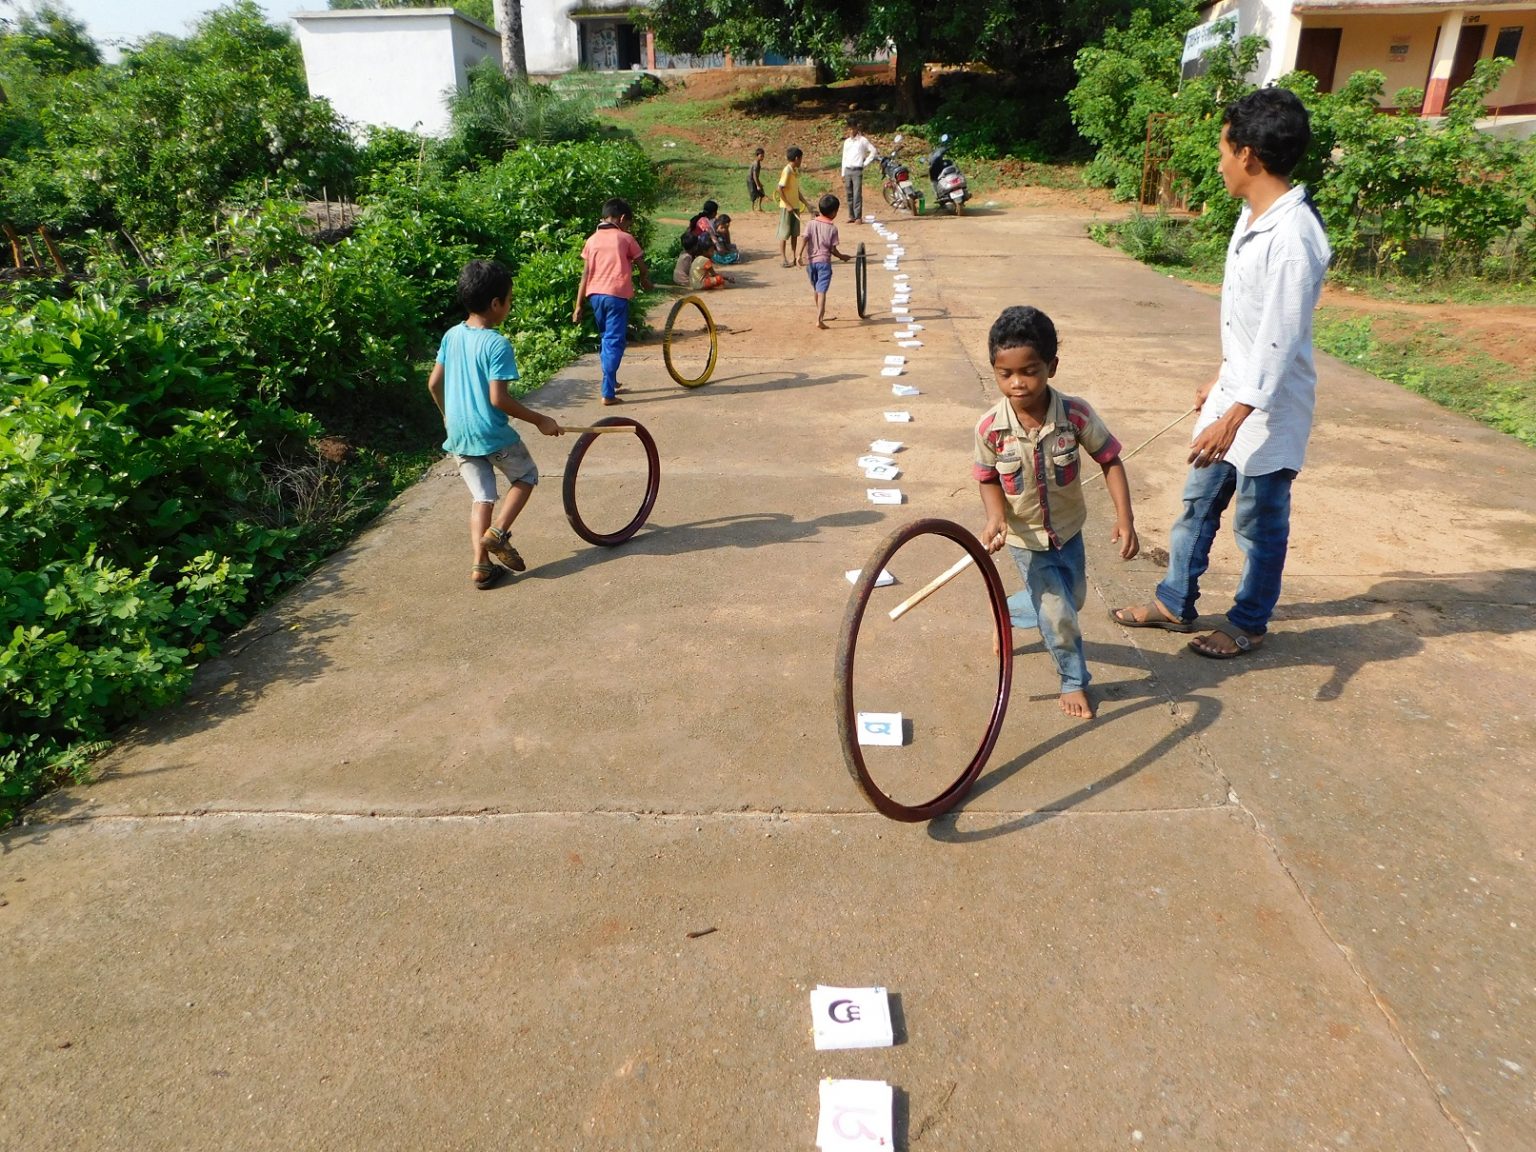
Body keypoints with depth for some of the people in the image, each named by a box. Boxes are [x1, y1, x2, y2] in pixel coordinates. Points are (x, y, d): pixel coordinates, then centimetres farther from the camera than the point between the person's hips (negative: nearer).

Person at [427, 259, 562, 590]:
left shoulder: (452, 335, 4)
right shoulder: (497, 344, -17)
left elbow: (433, 383, 9)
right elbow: (499, 398, -21)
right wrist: (540, 420, -12)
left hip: (459, 434, 6)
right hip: (492, 433, -6)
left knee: (481, 497, 13)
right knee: (526, 476, 18)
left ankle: (480, 564, 4)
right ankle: (497, 532, 3)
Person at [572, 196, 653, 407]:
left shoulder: (592, 240, 11)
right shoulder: (625, 238, 2)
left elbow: (585, 275, 7)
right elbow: (642, 267, 10)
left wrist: (578, 305, 8)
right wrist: (646, 281, 33)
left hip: (595, 294, 5)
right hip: (617, 294, -5)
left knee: (606, 338, 23)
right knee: (614, 342, -4)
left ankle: (611, 381, 38)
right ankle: (608, 393, -10)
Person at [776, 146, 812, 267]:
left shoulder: (796, 171, 11)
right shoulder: (787, 171, -14)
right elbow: (780, 189, -18)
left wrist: (806, 203, 13)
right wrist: (787, 205, -20)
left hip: (796, 206, 8)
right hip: (786, 207, -8)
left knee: (795, 233, 10)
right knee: (784, 234, -2)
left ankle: (793, 258, 16)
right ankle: (784, 260, 1)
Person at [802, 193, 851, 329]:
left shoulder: (811, 224, 2)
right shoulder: (832, 228, -5)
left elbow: (805, 239, -10)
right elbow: (833, 249, -5)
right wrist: (842, 257, 12)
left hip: (811, 260, 4)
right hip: (824, 261, -4)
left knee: (815, 288, 21)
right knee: (822, 291, -9)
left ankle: (821, 313, 39)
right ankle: (819, 319, -21)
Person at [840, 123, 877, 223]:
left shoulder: (863, 140, 1)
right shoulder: (846, 142, 17)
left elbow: (873, 151, 0)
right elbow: (844, 158, 19)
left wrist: (865, 163, -4)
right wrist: (843, 174, 13)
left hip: (857, 170, -5)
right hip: (847, 170, 5)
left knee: (857, 195, -11)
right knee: (849, 195, 6)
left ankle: (858, 217, -10)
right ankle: (851, 216, 13)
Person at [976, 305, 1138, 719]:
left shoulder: (1076, 414, -24)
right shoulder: (990, 428, -24)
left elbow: (1110, 460, -13)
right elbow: (988, 479, -7)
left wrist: (1125, 519, -20)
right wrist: (996, 517, -25)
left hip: (1068, 528, 3)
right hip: (1025, 537, -2)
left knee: (1070, 600, 22)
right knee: (1059, 614, 0)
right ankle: (1074, 681, 24)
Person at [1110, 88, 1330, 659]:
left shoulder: (1293, 238, -24)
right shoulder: (1252, 218, 5)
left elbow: (1279, 343, -26)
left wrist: (1232, 419, -28)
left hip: (1267, 409, -9)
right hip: (1234, 392, 9)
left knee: (1260, 525, 9)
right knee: (1197, 505, 17)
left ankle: (1249, 623, 27)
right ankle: (1174, 602, 32)